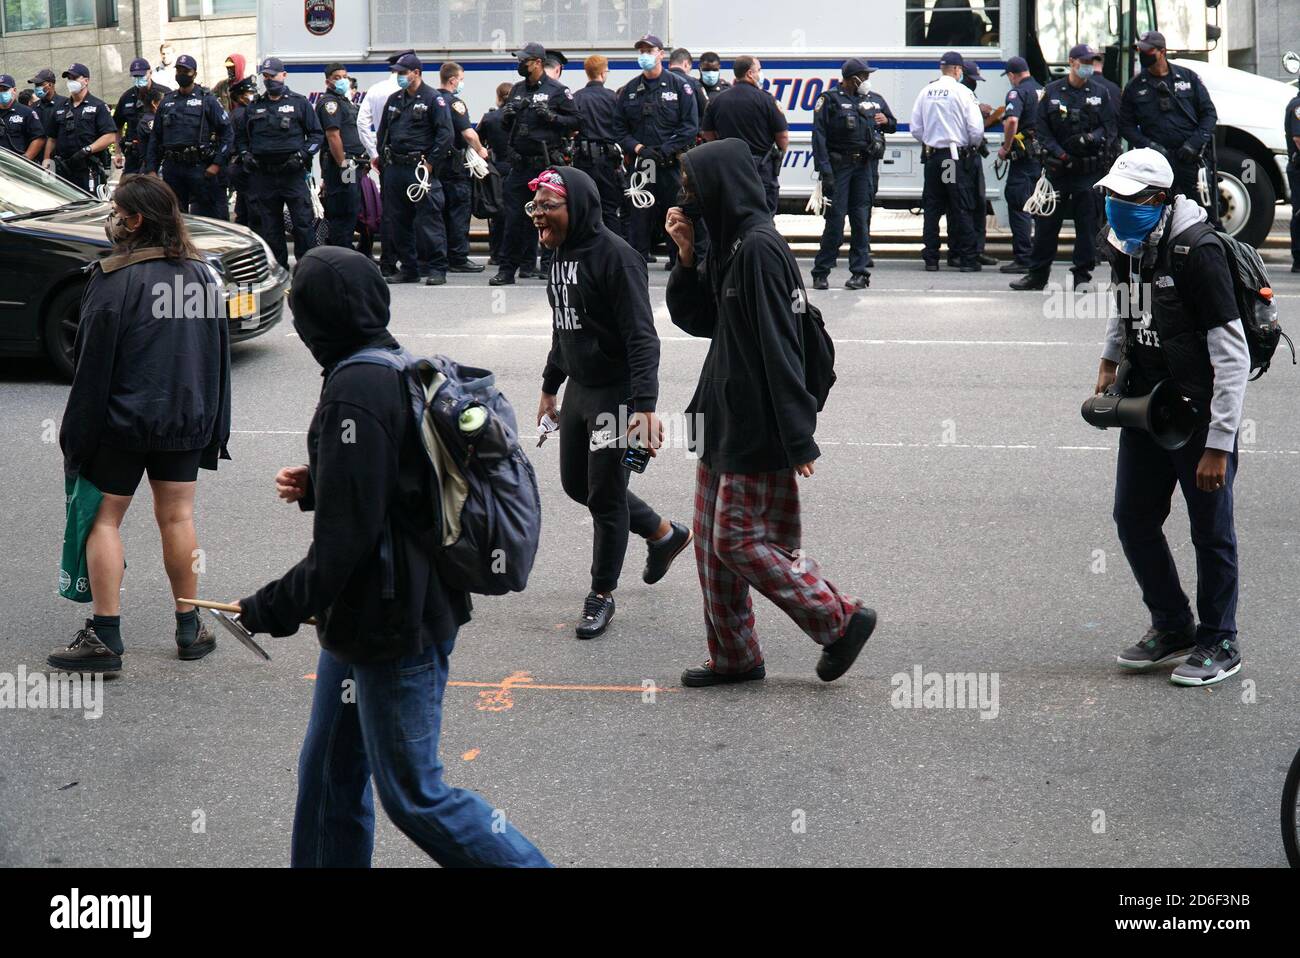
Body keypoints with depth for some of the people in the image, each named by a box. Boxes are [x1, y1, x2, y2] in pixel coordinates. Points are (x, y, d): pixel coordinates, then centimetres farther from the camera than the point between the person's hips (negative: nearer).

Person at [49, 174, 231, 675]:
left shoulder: (114, 280, -16)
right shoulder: (202, 273, 4)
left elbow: (94, 365, -14)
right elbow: (219, 353, 9)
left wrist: (76, 435, -7)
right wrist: (214, 427, 16)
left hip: (123, 420, -5)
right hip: (187, 420, 6)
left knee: (103, 520, 3)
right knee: (177, 518, 13)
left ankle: (105, 637, -1)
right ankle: (189, 630, 17)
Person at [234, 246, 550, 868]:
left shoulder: (355, 393, -22)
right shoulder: (403, 369, 8)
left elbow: (347, 537, -24)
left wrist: (275, 608, -14)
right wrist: (315, 487, 9)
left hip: (394, 629, -10)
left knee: (413, 794, 1)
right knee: (330, 774, 17)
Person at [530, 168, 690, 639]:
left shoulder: (614, 256, -20)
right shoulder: (561, 254, 8)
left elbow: (642, 337, -25)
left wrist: (644, 406, -32)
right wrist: (550, 387, 26)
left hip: (615, 393, -9)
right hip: (578, 389, 9)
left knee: (605, 495, 0)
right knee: (575, 483, 17)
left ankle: (601, 595, 16)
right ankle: (664, 533, 36)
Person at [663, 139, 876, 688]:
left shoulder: (759, 249, -19)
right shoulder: (728, 245, 10)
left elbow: (778, 348, -22)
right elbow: (695, 319, 16)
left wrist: (798, 438, -23)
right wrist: (686, 257, 1)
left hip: (757, 430, -10)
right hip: (725, 421, 10)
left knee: (738, 540, -4)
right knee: (712, 540, 12)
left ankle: (841, 621, 7)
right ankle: (733, 656, 21)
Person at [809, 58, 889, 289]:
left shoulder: (875, 101, 15)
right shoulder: (830, 100, -1)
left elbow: (893, 124, 29)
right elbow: (819, 136, -8)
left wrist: (886, 122, 3)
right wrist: (824, 169, -18)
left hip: (865, 166, 4)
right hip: (838, 165, -4)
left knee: (861, 219, 4)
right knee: (835, 218, -6)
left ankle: (860, 272, 8)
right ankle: (821, 273, 1)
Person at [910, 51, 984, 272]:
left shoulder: (926, 93, 4)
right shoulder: (962, 92, -9)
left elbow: (916, 129, 7)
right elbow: (976, 129, -11)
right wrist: (973, 146, 9)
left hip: (932, 156, 4)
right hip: (958, 157, -4)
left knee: (932, 209, 9)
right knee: (962, 209, 1)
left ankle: (931, 258, 9)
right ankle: (968, 259, 1)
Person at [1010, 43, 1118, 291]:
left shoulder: (1100, 94, 7)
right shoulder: (1051, 92, 5)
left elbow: (1109, 127, 6)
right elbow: (1042, 129, 2)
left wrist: (1091, 138, -15)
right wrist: (1058, 153, -11)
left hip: (1089, 170, 0)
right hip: (1057, 168, 0)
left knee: (1087, 222, 0)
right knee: (1046, 221, 3)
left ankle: (1082, 275, 7)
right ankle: (1038, 274, 12)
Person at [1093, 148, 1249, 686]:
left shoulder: (1197, 252, -22)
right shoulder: (1125, 246, 2)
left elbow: (1233, 356, -22)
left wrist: (1219, 445, -23)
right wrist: (1109, 362, 15)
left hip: (1199, 415, -8)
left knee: (1210, 531, 4)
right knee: (1133, 520, 13)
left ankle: (1219, 644, 20)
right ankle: (1172, 628, 31)